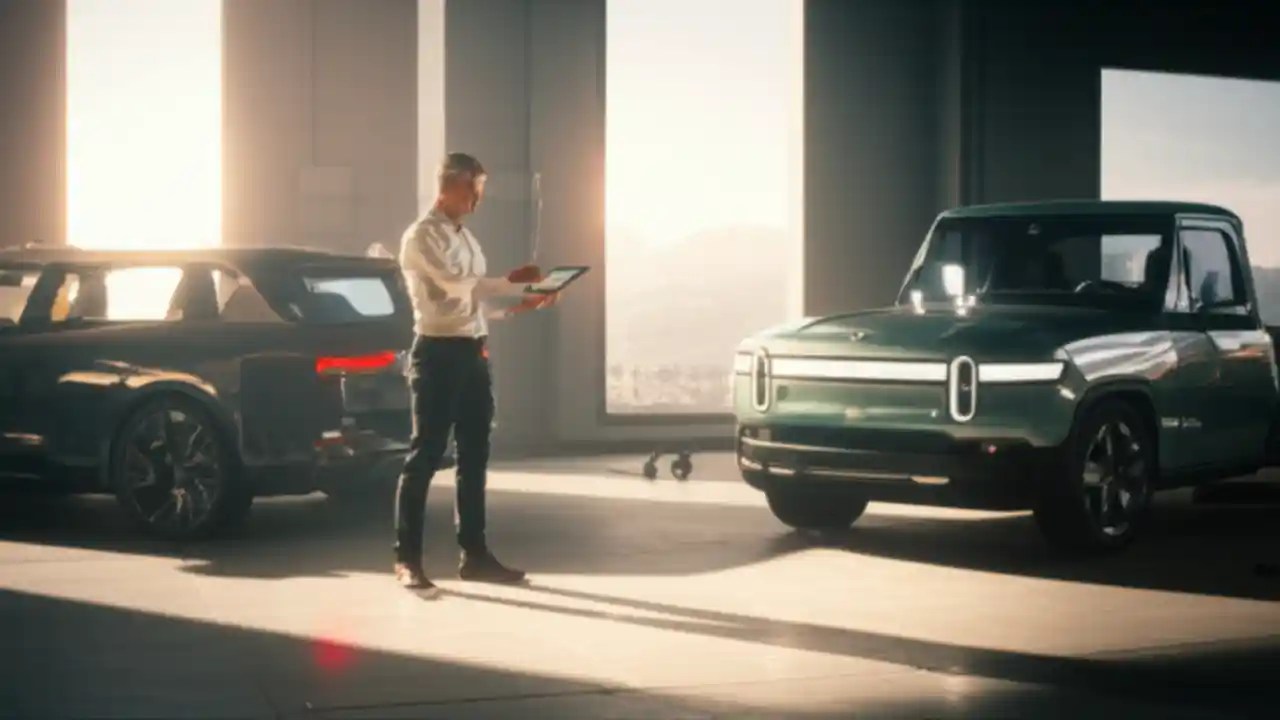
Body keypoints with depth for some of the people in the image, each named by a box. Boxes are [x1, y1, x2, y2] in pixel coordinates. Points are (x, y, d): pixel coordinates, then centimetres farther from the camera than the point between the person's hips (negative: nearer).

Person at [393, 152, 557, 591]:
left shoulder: (465, 237, 18)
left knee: (474, 457, 11)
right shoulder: (421, 236, -9)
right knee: (425, 456, -5)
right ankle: (407, 559, 1)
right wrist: (512, 281, -19)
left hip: (473, 352, 9)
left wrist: (522, 304, 6)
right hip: (438, 353, -9)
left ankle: (474, 553, 18)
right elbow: (456, 285, -22)